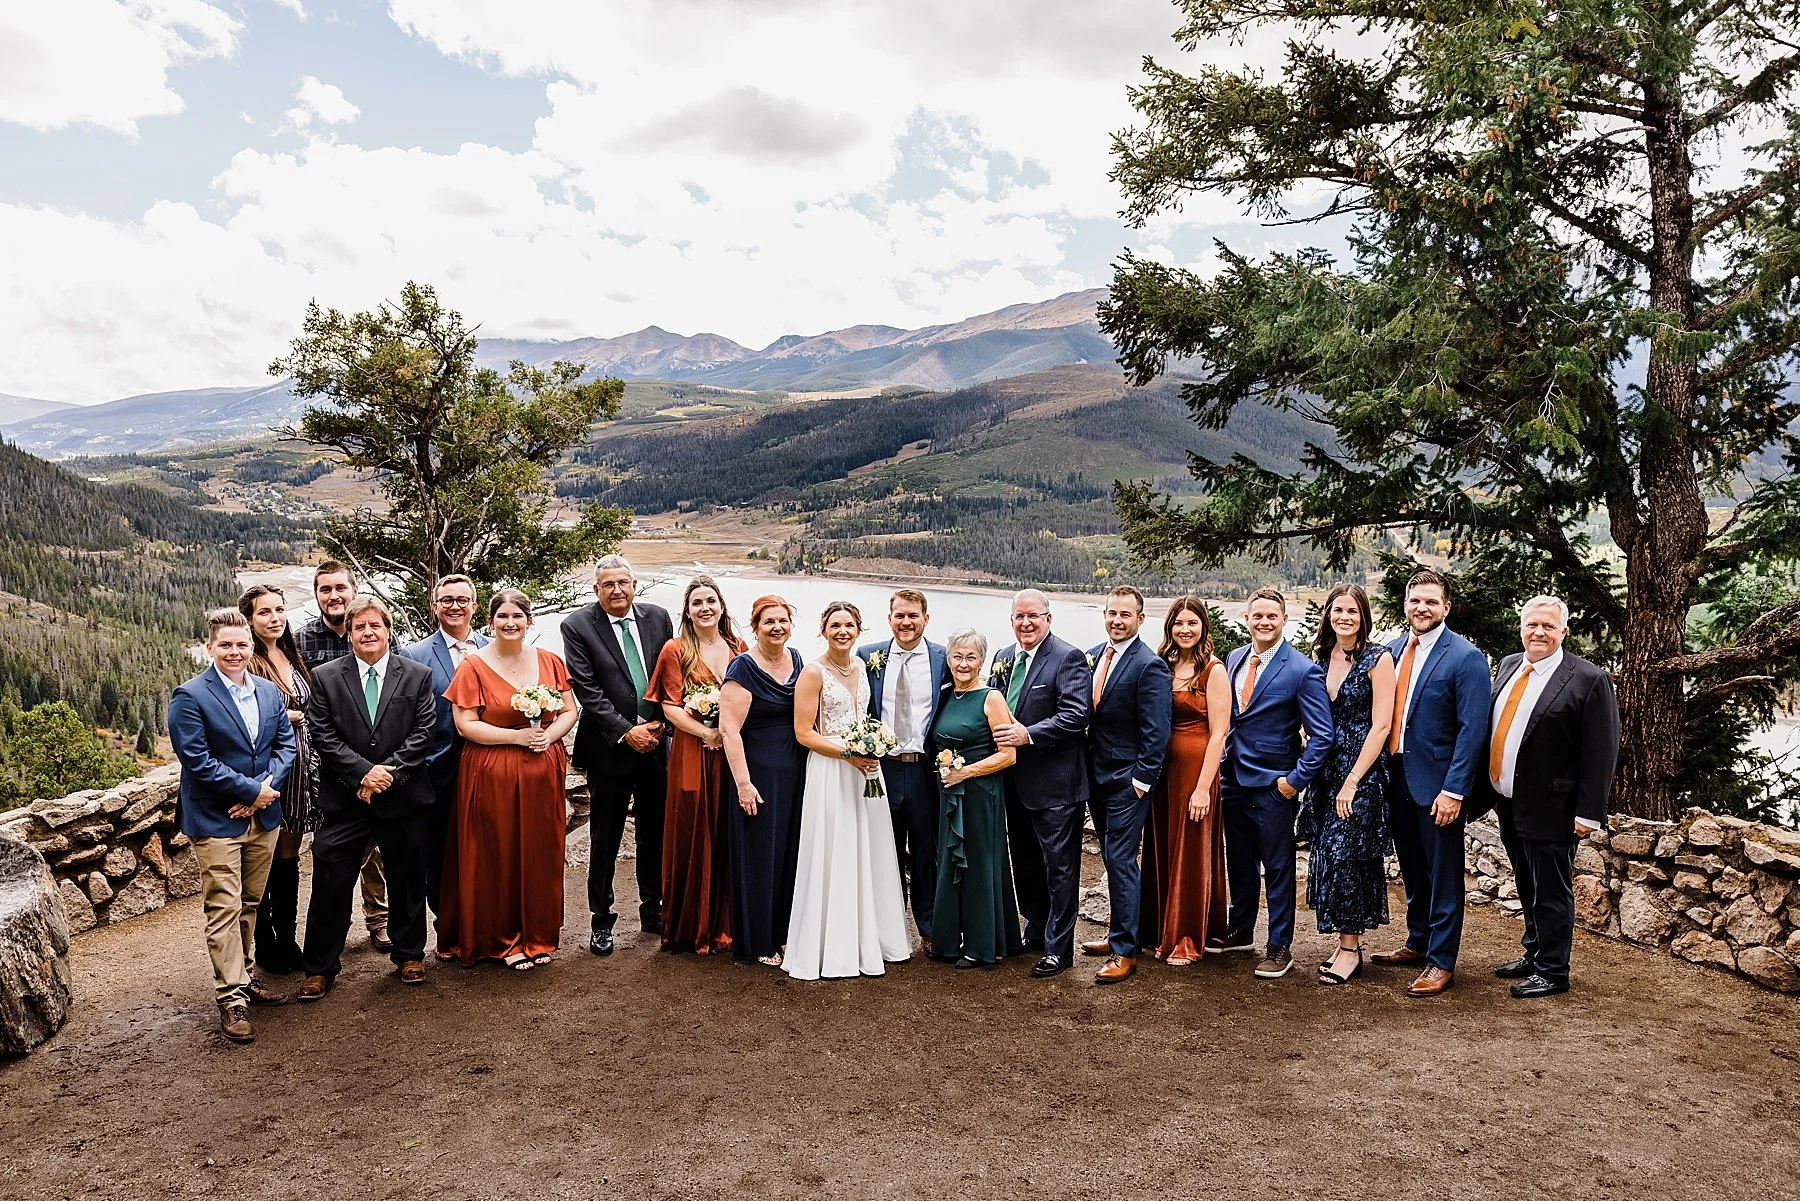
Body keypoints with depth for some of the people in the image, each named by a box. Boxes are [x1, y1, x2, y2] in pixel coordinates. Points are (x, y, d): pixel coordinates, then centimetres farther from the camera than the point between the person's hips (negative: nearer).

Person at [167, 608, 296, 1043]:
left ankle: (241, 977, 29)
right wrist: (251, 790, -16)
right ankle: (231, 997, 2)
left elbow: (286, 742, 7)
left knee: (249, 905, 16)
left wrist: (266, 788, -10)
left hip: (263, 815, 6)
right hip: (216, 821, -6)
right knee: (224, 909, -3)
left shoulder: (269, 692, 7)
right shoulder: (190, 697, -11)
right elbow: (197, 761, -16)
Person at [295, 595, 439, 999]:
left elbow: (424, 732, -4)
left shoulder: (418, 675, 1)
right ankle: (319, 968, 17)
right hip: (344, 799, 0)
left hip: (403, 797, 1)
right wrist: (363, 772, -15)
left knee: (407, 880, 12)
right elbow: (323, 735, -5)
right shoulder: (325, 678, 1)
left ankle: (409, 954, 29)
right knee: (330, 884, 2)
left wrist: (389, 771, -14)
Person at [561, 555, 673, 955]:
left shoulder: (657, 617, 4)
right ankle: (601, 919, 19)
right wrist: (626, 732, -16)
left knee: (655, 831, 13)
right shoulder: (578, 626, -7)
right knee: (605, 838, 6)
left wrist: (660, 724, -4)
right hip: (609, 747, -3)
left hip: (656, 742, 4)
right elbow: (587, 690, -12)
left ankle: (653, 911, 28)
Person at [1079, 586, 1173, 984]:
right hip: (1097, 776, 7)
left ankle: (1125, 951, 4)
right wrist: (1086, 767, 10)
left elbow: (1156, 733, -16)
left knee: (1120, 860, -5)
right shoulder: (1093, 656, 8)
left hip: (1127, 780, -7)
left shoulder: (1149, 666, -14)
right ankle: (1120, 933, 30)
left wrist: (1141, 780, -16)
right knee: (1114, 859, 17)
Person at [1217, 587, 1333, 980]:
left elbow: (1321, 734, -13)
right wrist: (1223, 766, 10)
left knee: (1277, 868, 6)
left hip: (1273, 786, -6)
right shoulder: (1233, 660, 6)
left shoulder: (1303, 670, -12)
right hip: (1234, 781, 6)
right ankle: (1240, 931, 34)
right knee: (1239, 862, 18)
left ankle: (1280, 947, 20)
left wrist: (1296, 780, -14)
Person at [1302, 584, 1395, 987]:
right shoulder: (1320, 656, 9)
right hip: (1324, 771, 6)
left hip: (1362, 771, -6)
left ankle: (1350, 949, 7)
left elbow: (1380, 726, -12)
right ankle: (1347, 941, 19)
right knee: (1328, 852, 8)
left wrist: (1352, 780, -15)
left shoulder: (1378, 658, -8)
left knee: (1346, 853, -5)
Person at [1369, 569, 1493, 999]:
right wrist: (1383, 768, 6)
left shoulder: (1465, 657, -12)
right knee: (1412, 869, 20)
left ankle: (1442, 962, 16)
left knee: (1442, 875, 5)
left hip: (1437, 782, -6)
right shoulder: (1392, 649, 7)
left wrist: (1454, 789, -19)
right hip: (1396, 776, 6)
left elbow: (1472, 729, -15)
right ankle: (1417, 943, 35)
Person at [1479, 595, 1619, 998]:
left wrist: (1589, 812, -15)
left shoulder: (1588, 680, -12)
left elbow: (1601, 752, -13)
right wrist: (1487, 786, 12)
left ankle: (1552, 972, 17)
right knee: (1528, 888, 19)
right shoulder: (1507, 666, 8)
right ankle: (1534, 954, 34)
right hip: (1508, 804, 7)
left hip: (1550, 808, -6)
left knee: (1551, 892, 5)